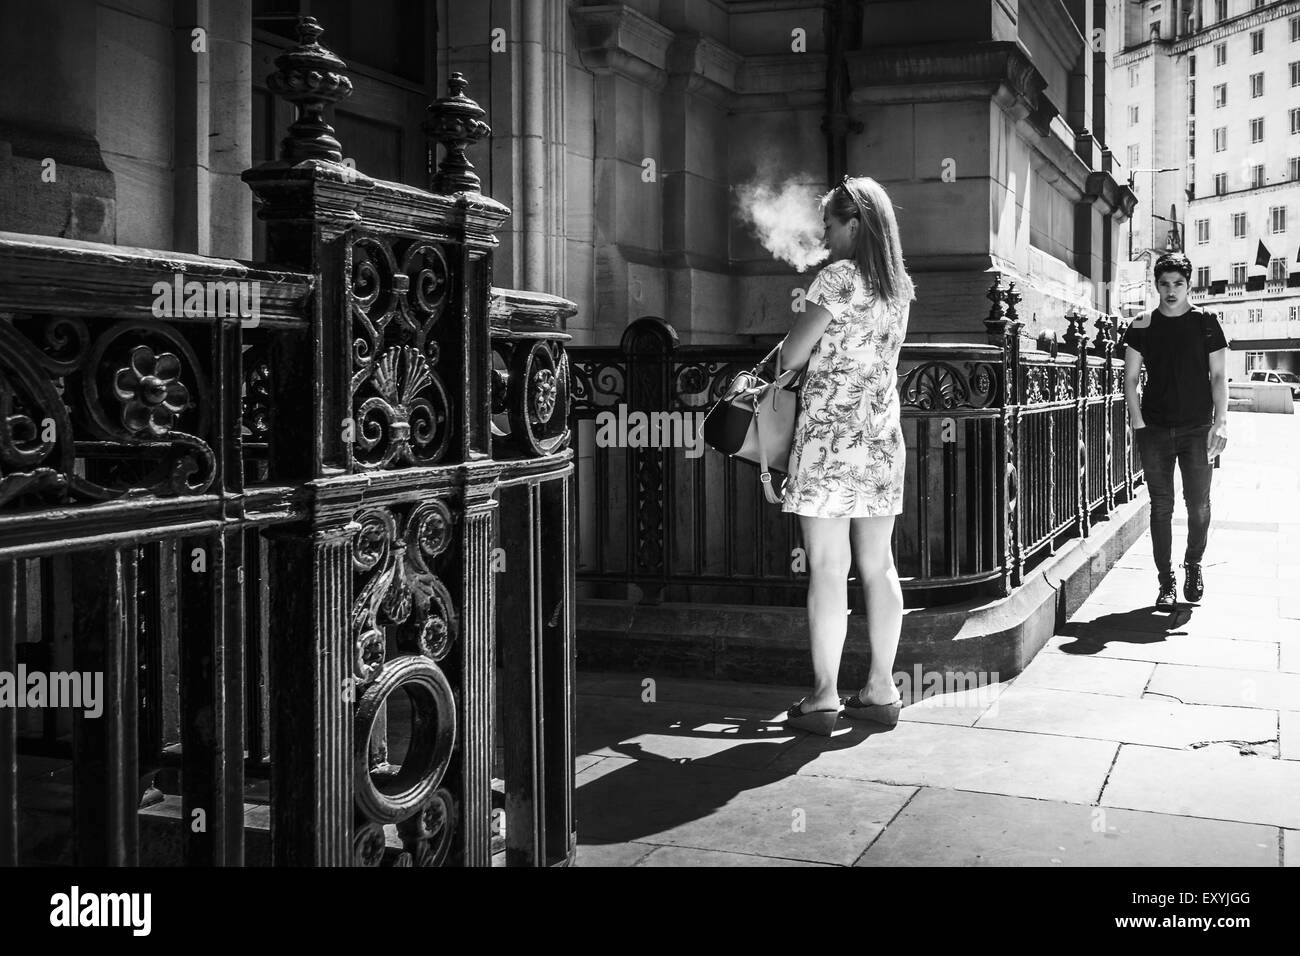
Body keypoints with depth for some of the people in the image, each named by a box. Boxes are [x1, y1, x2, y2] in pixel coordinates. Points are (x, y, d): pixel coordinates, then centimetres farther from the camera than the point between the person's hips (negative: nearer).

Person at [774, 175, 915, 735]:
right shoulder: (899, 288, 13)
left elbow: (791, 356, -7)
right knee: (877, 567, 9)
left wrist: (789, 344, 13)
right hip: (883, 436, 7)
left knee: (827, 569, -4)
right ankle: (881, 690, 15)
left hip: (829, 433, -7)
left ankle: (824, 697, 0)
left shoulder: (839, 277, -9)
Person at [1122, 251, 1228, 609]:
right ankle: (1166, 581, 11)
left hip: (1197, 430, -1)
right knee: (1161, 507, 3)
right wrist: (1138, 423, -4)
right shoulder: (1142, 327, 4)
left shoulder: (1206, 324, 3)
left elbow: (1218, 376, 2)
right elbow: (1131, 378, 6)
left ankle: (1193, 566, 26)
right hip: (1155, 431, 1)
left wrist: (1220, 423, -7)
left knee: (1199, 505, 2)